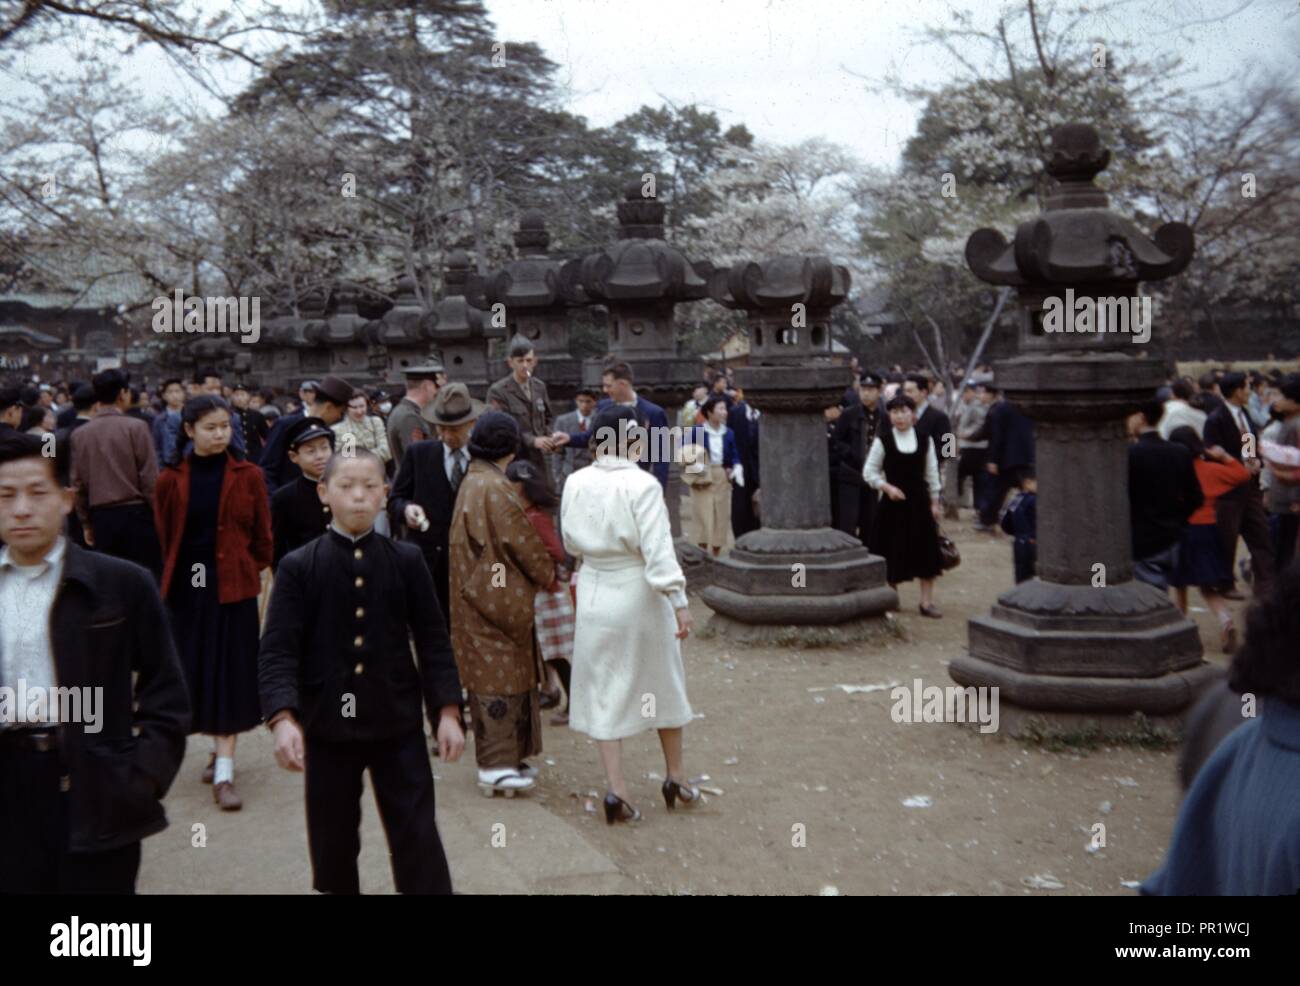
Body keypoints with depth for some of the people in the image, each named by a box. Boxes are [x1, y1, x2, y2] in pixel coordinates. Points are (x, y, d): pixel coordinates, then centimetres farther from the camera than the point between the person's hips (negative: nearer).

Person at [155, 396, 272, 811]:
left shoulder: (248, 476, -1)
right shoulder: (171, 480, 2)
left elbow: (262, 538, 3)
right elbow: (163, 539, 6)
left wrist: (255, 576, 1)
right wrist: (166, 585, 3)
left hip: (233, 585, -2)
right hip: (187, 588, 2)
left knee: (229, 675, -1)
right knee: (195, 673, 9)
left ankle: (224, 773, 2)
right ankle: (220, 749, 31)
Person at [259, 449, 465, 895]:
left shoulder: (407, 561, 0)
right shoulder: (298, 567, -3)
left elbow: (433, 641, 3)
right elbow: (277, 650, -7)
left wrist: (448, 710, -3)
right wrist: (283, 718, -20)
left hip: (398, 723, 0)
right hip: (327, 725, 0)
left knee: (418, 838, 2)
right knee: (333, 842, 14)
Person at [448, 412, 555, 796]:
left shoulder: (472, 483, 10)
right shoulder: (495, 488, -19)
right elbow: (522, 541, -16)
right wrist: (547, 573, 1)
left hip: (479, 595, 9)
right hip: (498, 597, -9)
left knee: (490, 675, 14)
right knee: (500, 677, -2)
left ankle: (501, 757, 23)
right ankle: (497, 766, 4)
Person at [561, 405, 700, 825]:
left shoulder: (576, 484, -4)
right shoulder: (642, 485, -17)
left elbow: (571, 542, 7)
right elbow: (658, 550, -21)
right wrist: (679, 601, -18)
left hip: (594, 596, 3)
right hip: (639, 596, -3)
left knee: (604, 690, 11)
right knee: (662, 684, 15)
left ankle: (616, 787, 8)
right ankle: (676, 776, 29)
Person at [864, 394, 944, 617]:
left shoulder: (924, 439, 2)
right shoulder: (883, 440, -5)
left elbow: (932, 472, 8)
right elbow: (869, 472, -1)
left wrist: (934, 502, 7)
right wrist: (887, 487, -15)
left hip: (919, 501, 2)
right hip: (892, 502, -2)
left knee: (926, 551, 1)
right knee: (893, 553, 3)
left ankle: (927, 601, 9)